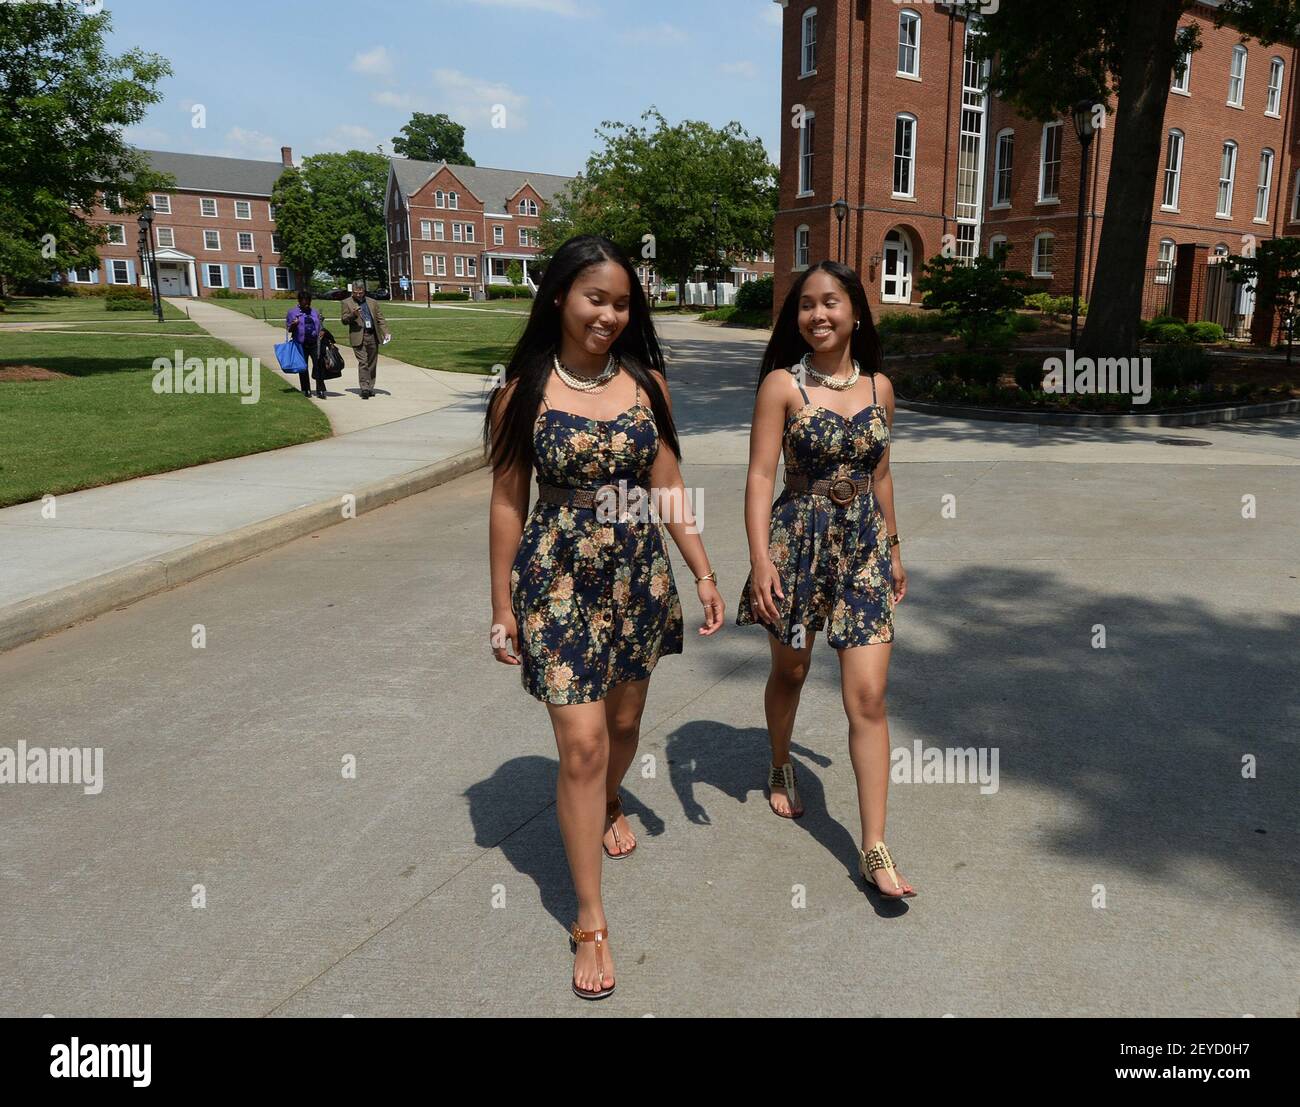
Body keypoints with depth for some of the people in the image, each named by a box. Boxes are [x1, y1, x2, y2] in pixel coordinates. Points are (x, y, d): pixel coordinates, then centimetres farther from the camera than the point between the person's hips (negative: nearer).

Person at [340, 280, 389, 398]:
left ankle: (370, 388, 15)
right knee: (363, 363, -13)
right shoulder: (346, 303, 8)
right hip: (358, 337, -4)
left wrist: (385, 332, 2)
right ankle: (364, 388, -18)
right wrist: (353, 315, -17)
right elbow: (343, 320, 1)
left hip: (373, 336, 4)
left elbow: (380, 319, 16)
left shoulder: (372, 302, 18)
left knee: (372, 363, 7)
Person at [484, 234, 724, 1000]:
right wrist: (502, 607, -2)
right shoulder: (523, 391, -7)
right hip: (557, 581, -3)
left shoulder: (646, 382, 0)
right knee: (582, 744, -4)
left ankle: (609, 806, 54)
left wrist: (704, 572, 2)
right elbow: (507, 503, -3)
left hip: (638, 576, 3)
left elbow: (669, 489, 5)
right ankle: (591, 921, 11)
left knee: (625, 721, 18)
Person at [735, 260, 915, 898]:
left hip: (864, 543, 3)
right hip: (797, 540, -2)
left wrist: (893, 548, 17)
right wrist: (760, 558, -20)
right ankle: (779, 769, 48)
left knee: (868, 697, -3)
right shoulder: (782, 384, -7)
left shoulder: (878, 386, 4)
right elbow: (761, 475, -12)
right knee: (790, 671, 17)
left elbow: (880, 474, 13)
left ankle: (874, 850, 4)